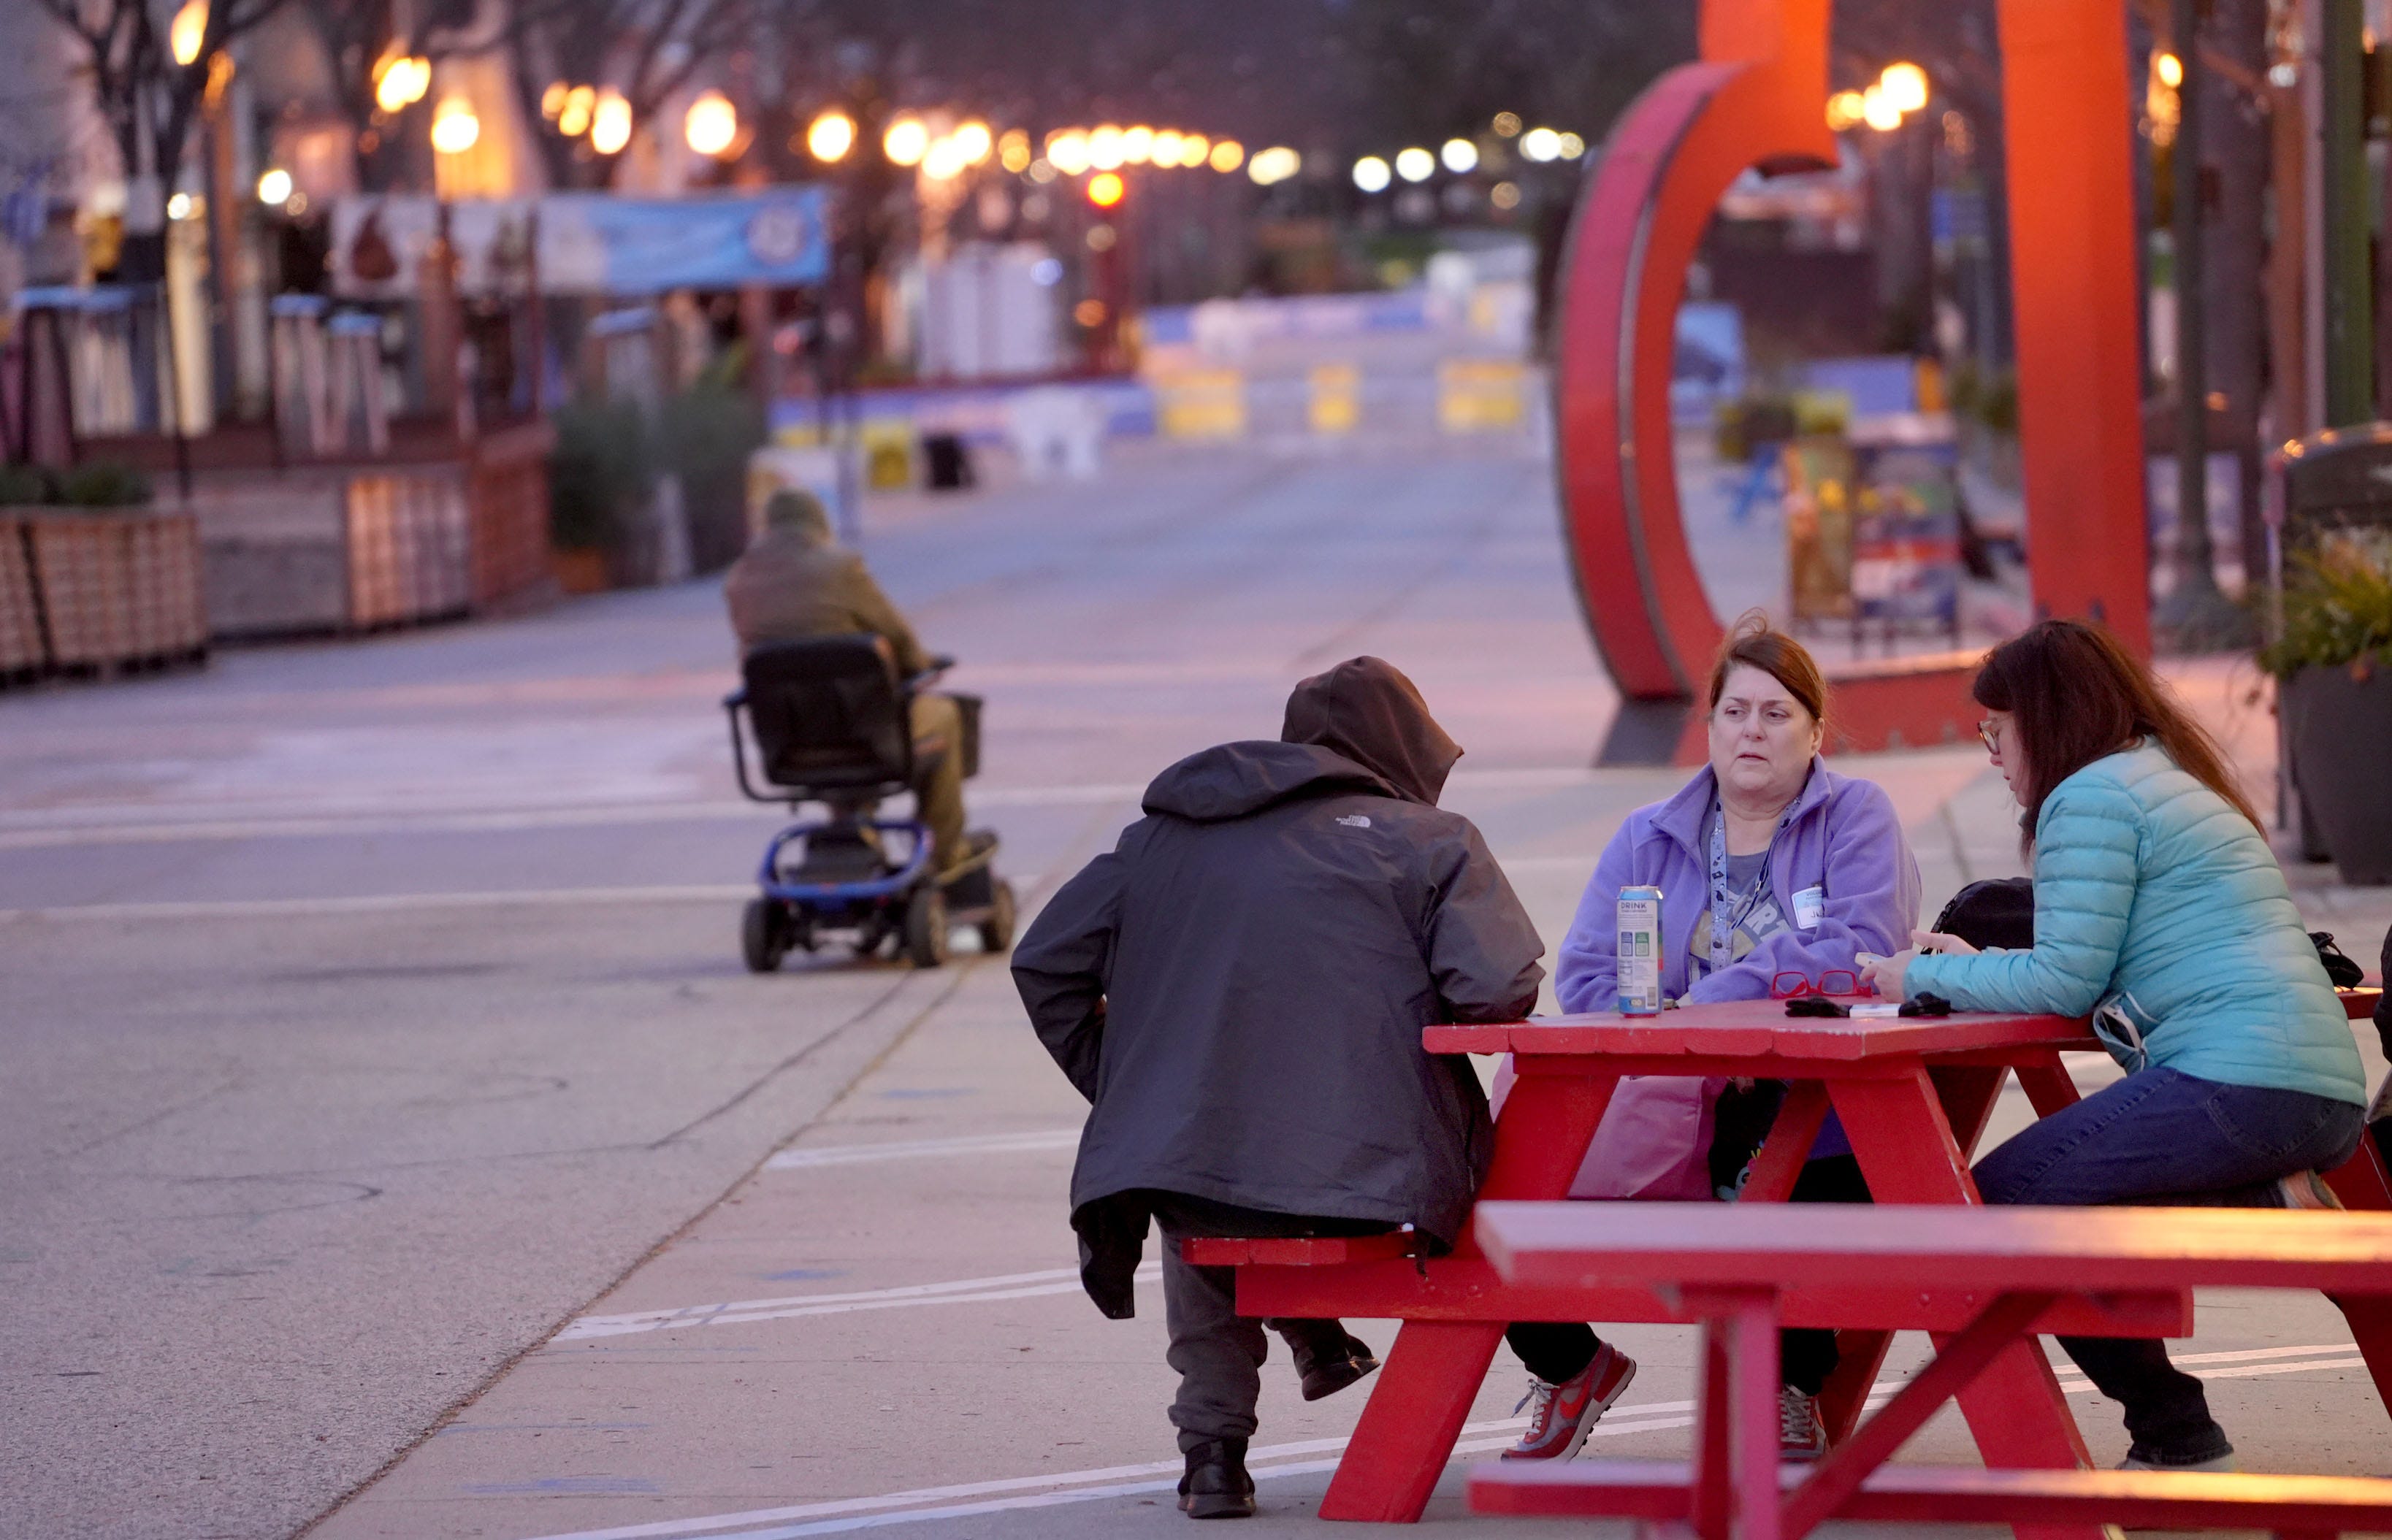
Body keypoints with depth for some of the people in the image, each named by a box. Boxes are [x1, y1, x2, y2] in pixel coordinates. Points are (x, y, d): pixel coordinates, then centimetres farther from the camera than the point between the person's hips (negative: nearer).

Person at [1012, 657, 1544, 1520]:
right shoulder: (1433, 841, 8)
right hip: (1366, 1173, -3)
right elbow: (1499, 987, -6)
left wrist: (1118, 1090, 25)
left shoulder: (1159, 838, 20)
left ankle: (1213, 1444, 28)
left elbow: (1044, 963, 19)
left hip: (1174, 1167, 3)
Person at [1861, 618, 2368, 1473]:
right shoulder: (2173, 779, 25)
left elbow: (2063, 983, -9)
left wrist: (1926, 976, 4)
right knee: (2066, 1199, 21)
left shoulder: (2093, 797, -5)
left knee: (1994, 1202, -6)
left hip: (2238, 1083, -10)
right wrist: (1975, 966, 22)